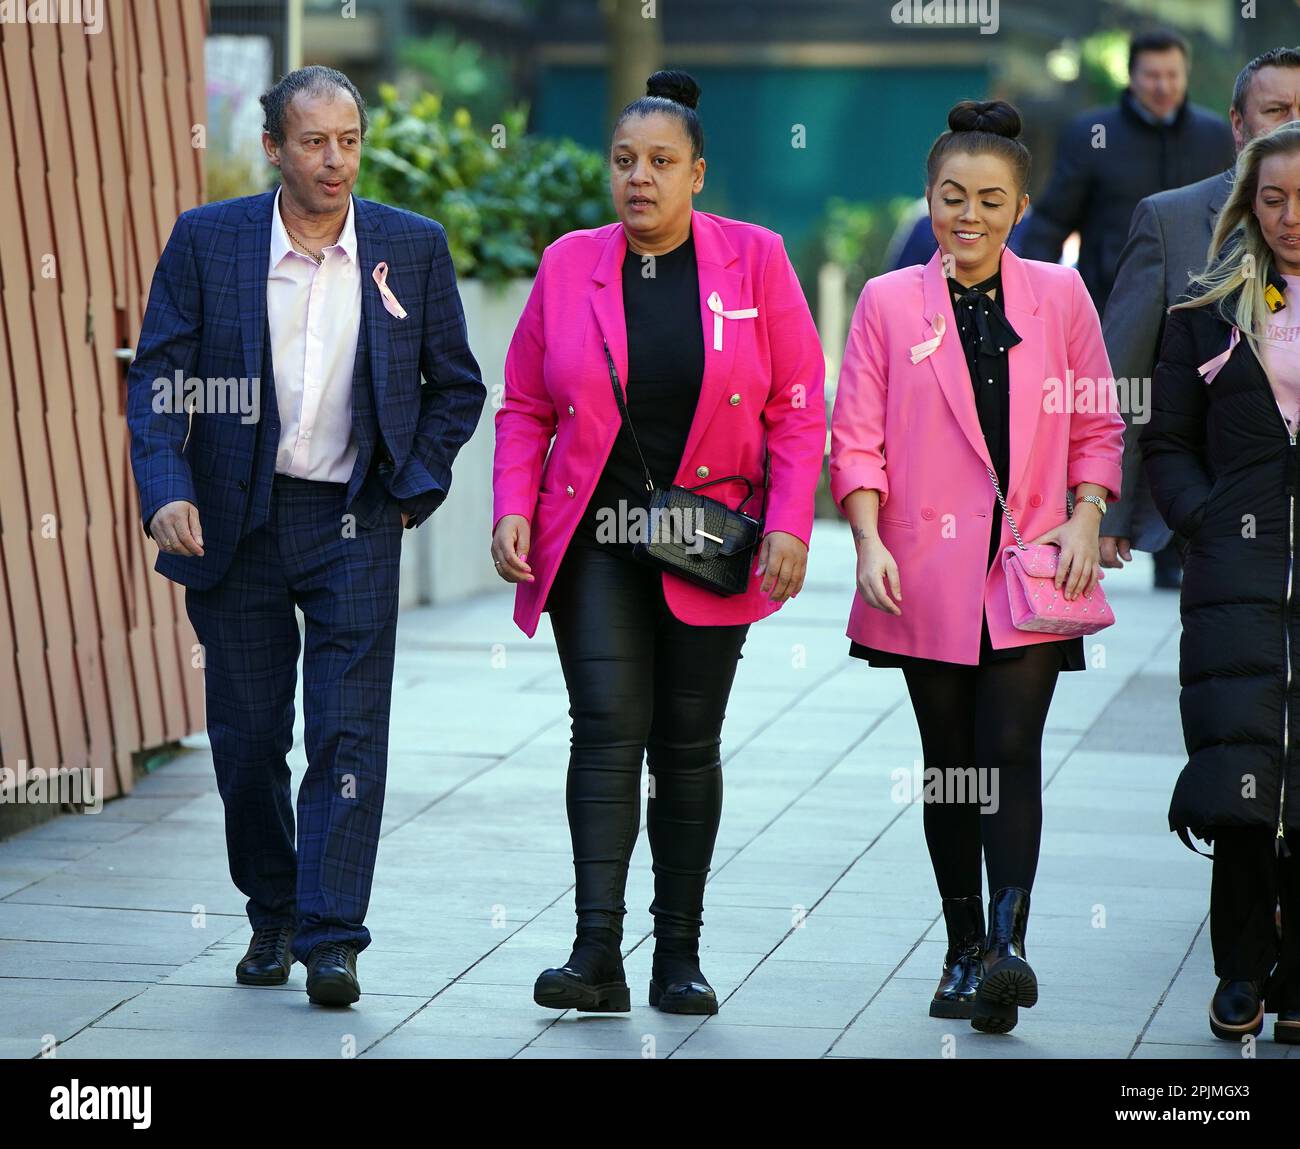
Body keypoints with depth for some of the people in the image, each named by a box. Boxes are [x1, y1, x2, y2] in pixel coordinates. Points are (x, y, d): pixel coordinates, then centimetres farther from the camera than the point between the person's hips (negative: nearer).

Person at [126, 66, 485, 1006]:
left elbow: (457, 386, 10)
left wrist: (412, 492, 0)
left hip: (355, 521, -1)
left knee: (349, 734, -7)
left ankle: (331, 939, -5)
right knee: (247, 735, 8)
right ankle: (272, 917, 25)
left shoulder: (414, 247, 0)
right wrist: (166, 493, -17)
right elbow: (157, 376, -2)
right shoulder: (206, 240, -2)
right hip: (235, 523, 1)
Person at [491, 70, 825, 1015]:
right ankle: (598, 952, -14)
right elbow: (525, 407, 10)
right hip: (592, 537, 0)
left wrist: (790, 524, -9)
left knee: (688, 743, 6)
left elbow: (798, 407, 0)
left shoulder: (754, 260, 1)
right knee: (609, 725, -12)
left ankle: (679, 955, 13)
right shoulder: (569, 264, 5)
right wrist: (514, 509, -3)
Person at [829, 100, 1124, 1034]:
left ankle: (1009, 946, -20)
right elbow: (856, 438, 1)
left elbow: (1098, 427, 11)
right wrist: (869, 541, -11)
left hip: (1030, 569, -1)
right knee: (948, 762, 7)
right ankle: (964, 951, 16)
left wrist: (1086, 517, -4)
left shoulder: (1060, 295, 6)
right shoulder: (889, 302, 4)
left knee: (1011, 751, -14)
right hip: (929, 571, 1)